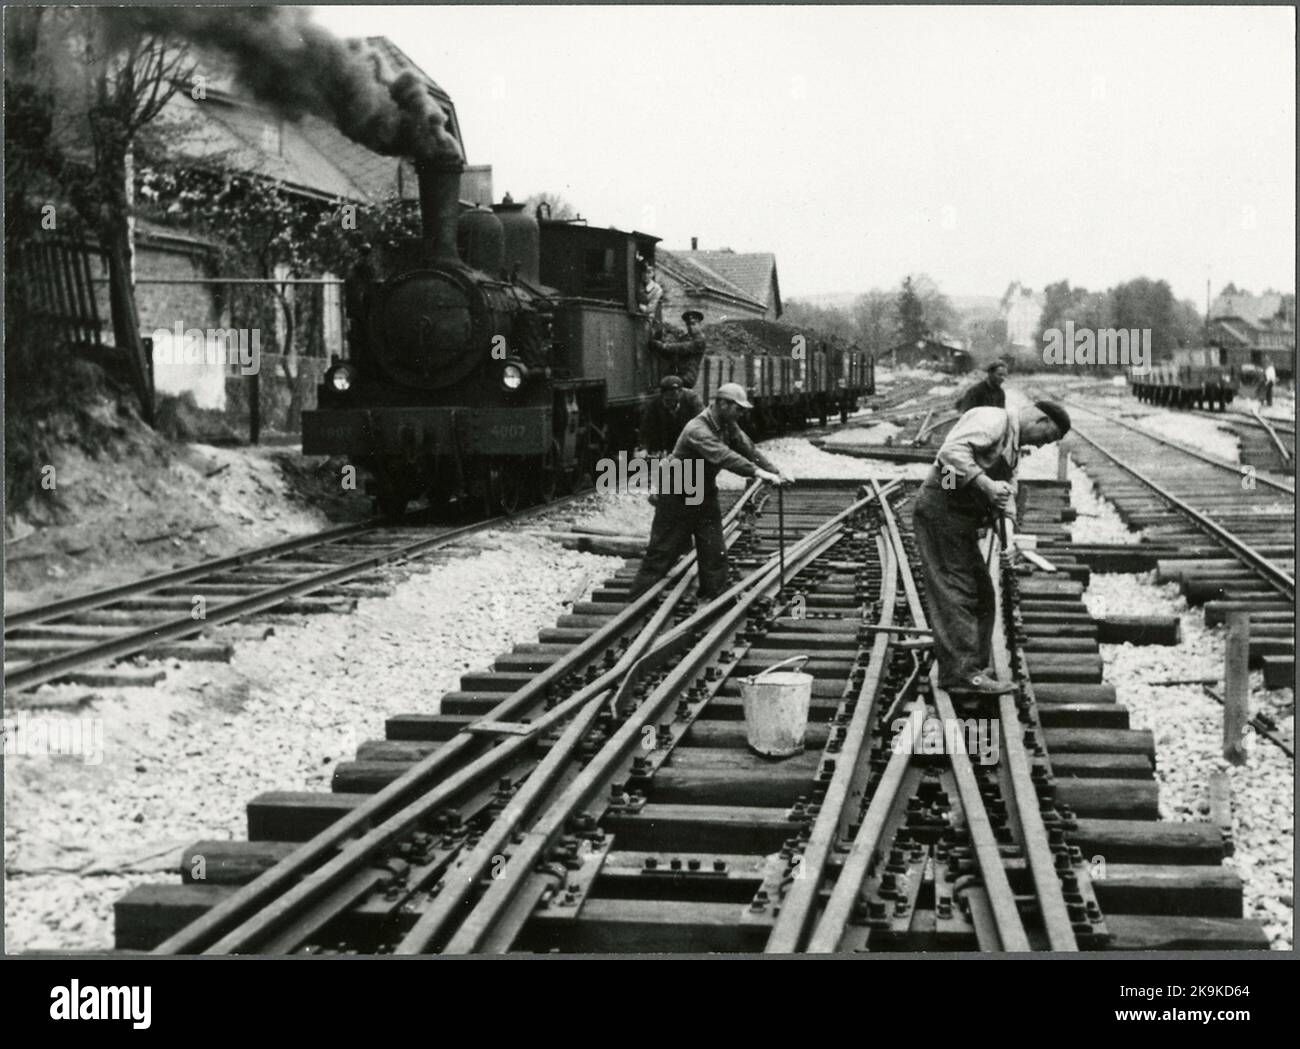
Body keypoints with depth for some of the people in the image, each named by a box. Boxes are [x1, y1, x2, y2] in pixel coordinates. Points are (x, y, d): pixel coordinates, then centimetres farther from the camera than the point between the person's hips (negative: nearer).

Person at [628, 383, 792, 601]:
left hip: (705, 495, 8)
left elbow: (748, 449, -3)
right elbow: (723, 456, -42)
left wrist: (776, 471, -17)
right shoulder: (698, 429, -29)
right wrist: (759, 473, -50)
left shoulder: (728, 426, 0)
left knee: (715, 553, 2)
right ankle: (636, 603, 7)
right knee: (662, 552, -2)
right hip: (678, 499, -8)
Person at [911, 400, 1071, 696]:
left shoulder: (1013, 446, 21)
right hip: (942, 509, -10)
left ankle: (973, 668, 19)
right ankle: (962, 672, -11)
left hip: (961, 519, 10)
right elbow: (952, 451, -26)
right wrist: (986, 485, -29)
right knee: (954, 591, -11)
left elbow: (1007, 492, 15)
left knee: (981, 593, 13)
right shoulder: (994, 420, -11)